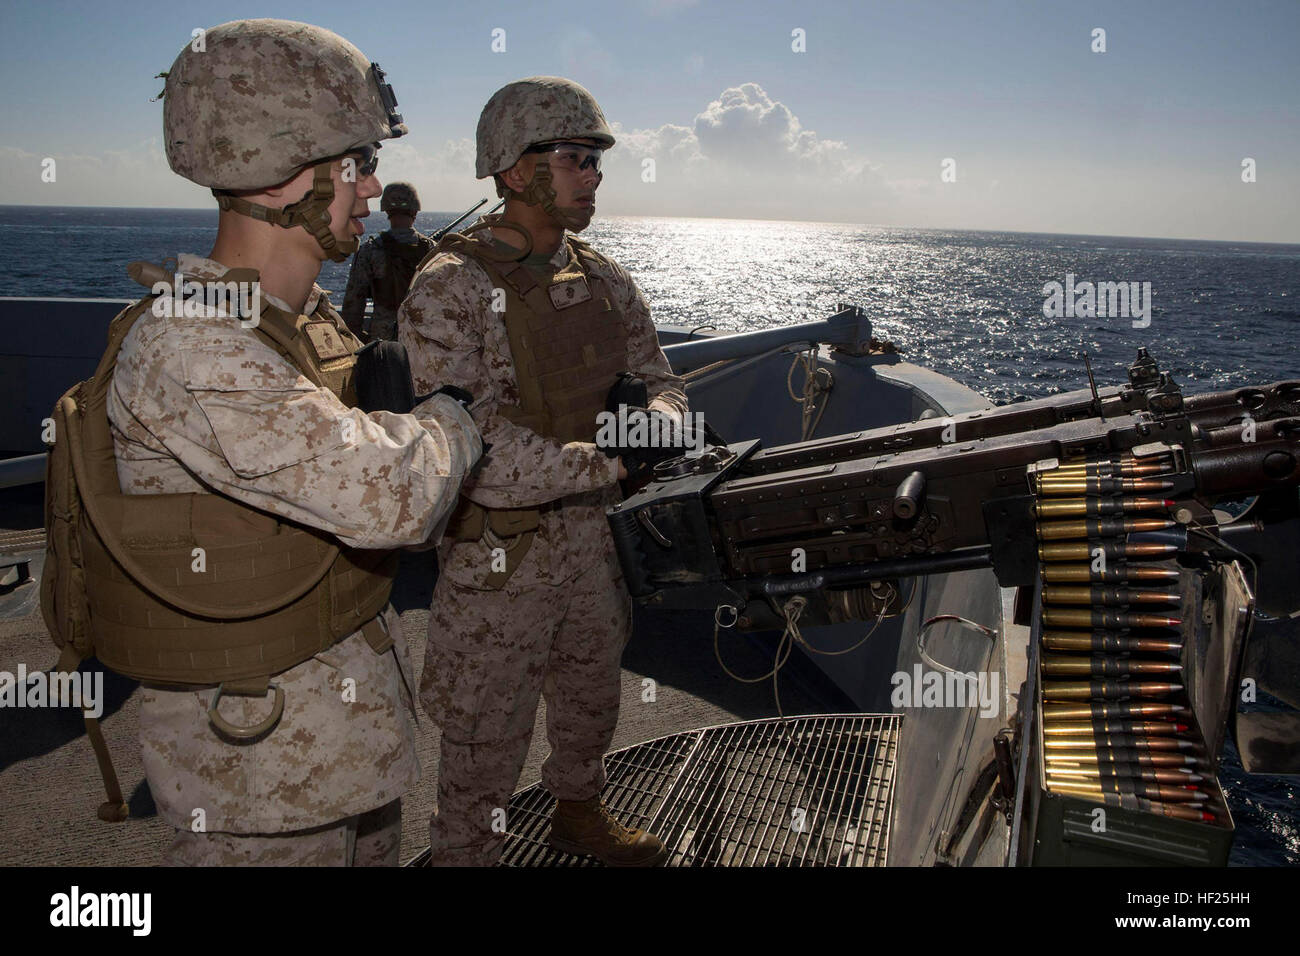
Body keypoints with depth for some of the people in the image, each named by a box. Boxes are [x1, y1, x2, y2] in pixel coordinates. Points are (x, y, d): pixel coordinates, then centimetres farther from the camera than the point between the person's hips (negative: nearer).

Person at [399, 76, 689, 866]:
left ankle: (580, 814, 52)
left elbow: (661, 382, 8)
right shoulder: (450, 287, -19)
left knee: (592, 701, 26)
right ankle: (465, 853, 34)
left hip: (597, 539, 7)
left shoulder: (604, 279, 4)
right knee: (487, 743, 9)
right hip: (500, 556, -7)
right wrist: (607, 463, -25)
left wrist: (654, 424, -16)